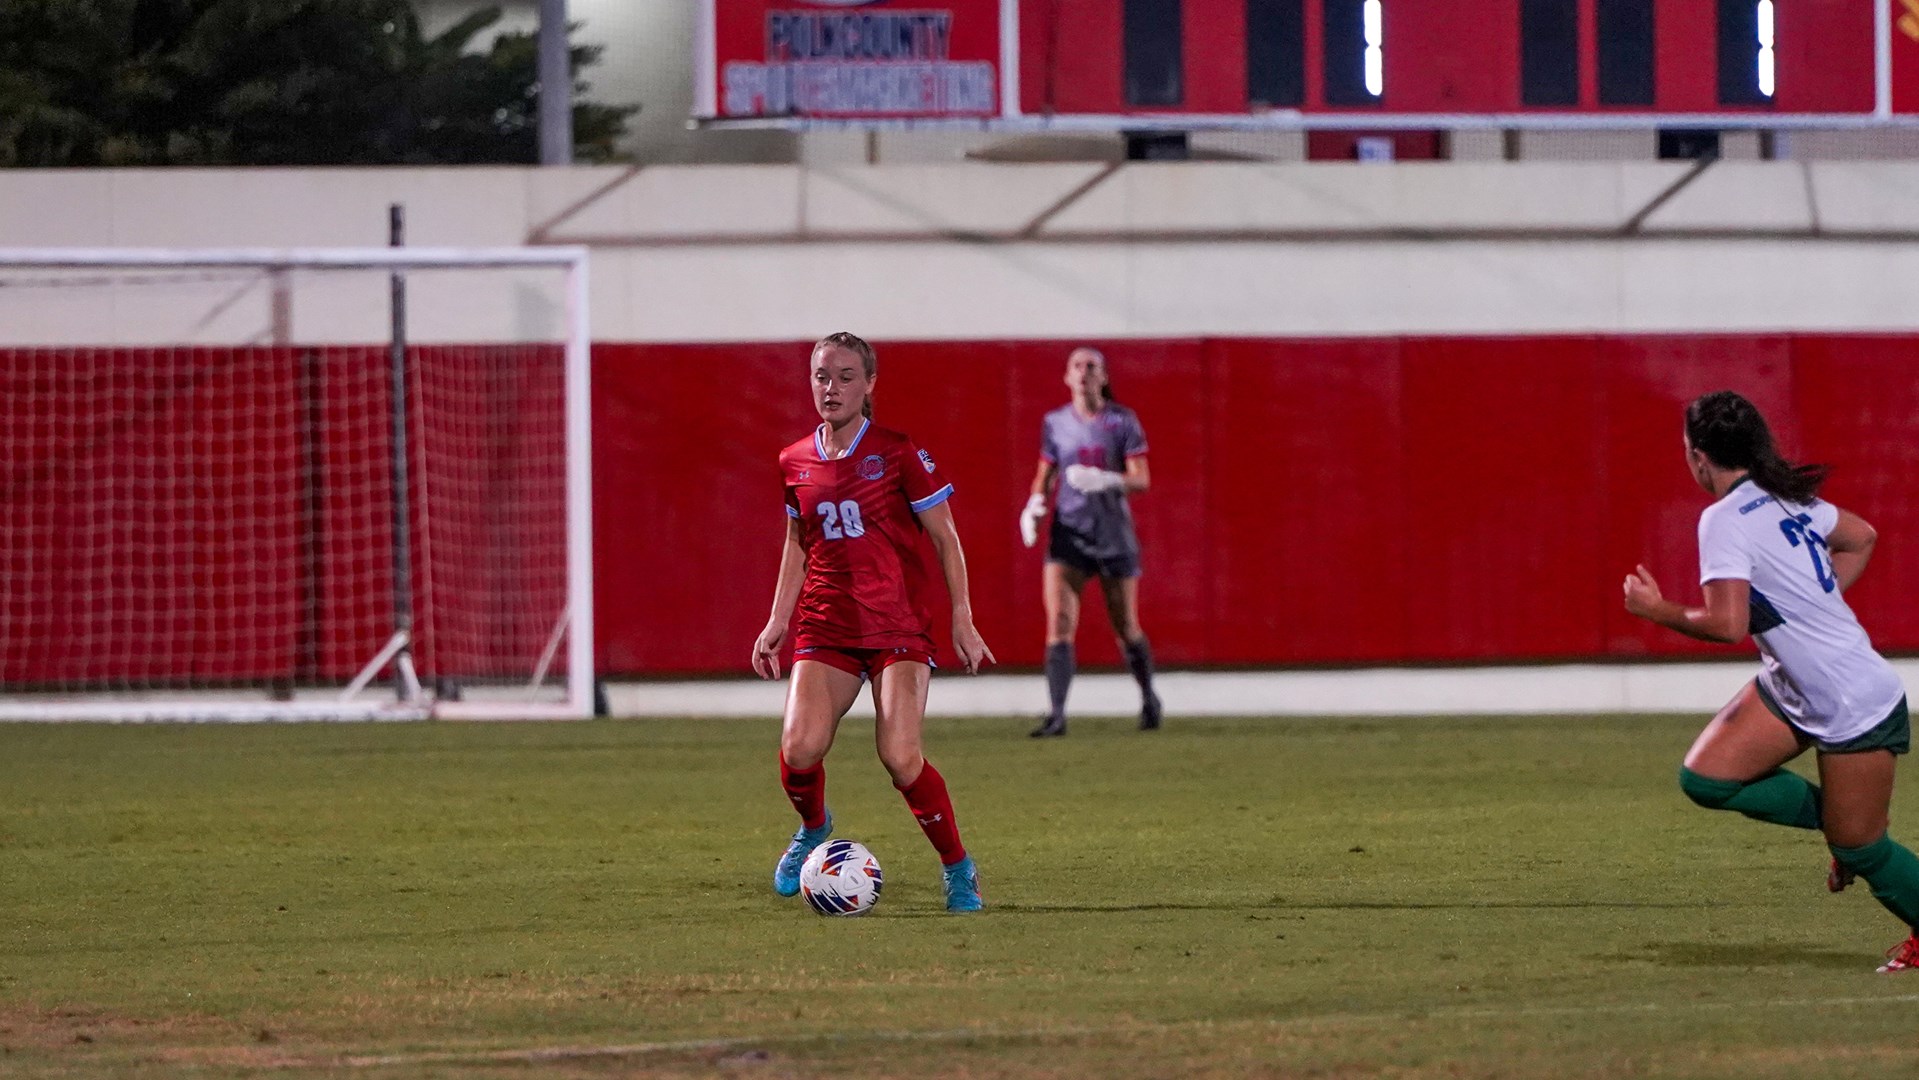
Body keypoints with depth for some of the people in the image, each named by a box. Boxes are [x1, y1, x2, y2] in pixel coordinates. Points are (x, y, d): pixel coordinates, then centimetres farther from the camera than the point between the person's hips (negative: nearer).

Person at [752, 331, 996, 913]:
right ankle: (813, 830, 18)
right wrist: (777, 623, 17)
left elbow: (944, 537, 2)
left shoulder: (898, 454, -4)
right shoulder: (796, 462, 8)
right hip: (825, 629, 3)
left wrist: (962, 619, -2)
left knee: (900, 757, -18)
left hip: (898, 628, -3)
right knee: (799, 750, -16)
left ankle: (958, 868, 3)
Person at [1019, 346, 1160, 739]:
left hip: (1114, 535, -1)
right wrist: (1034, 506, -3)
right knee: (1059, 624, -15)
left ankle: (1149, 699, 34)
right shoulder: (1055, 423, 5)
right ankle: (1056, 714, -18)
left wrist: (1105, 481, -26)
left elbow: (1142, 480, -7)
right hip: (1068, 533, 1)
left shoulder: (1122, 421, -3)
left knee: (1126, 629, 9)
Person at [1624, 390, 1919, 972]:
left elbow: (1727, 625, -29)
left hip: (1856, 705, -9)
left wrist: (1657, 609, -13)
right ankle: (1839, 822, 16)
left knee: (1860, 853, 3)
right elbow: (1860, 536, 20)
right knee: (1704, 777, 2)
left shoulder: (1725, 520, -22)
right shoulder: (1788, 498, 4)